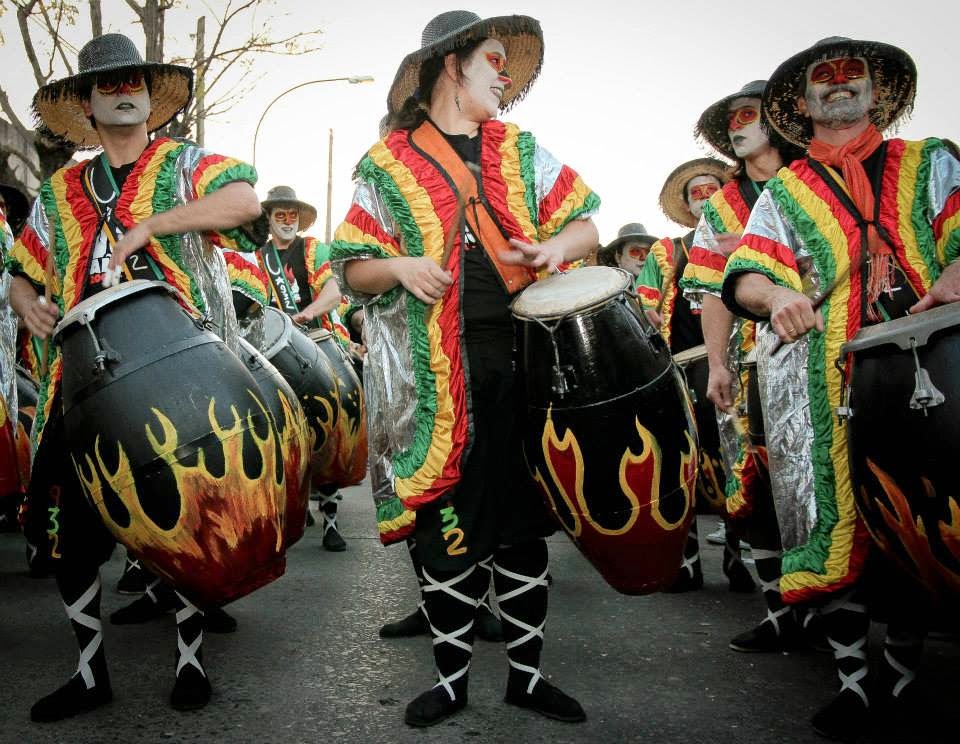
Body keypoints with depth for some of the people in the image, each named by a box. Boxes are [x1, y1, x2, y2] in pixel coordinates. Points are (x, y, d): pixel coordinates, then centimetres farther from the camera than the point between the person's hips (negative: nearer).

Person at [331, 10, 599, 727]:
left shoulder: (521, 150, 14)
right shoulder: (389, 164, 4)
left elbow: (584, 223, 15)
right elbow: (354, 269, 4)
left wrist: (558, 245, -7)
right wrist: (399, 266, -16)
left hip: (522, 362, 3)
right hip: (439, 376, -2)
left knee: (523, 519, 9)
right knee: (446, 525, 4)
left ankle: (527, 672, 24)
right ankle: (452, 676, 23)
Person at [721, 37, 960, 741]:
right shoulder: (785, 192, 15)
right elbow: (744, 277, 1)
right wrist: (778, 294, -22)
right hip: (833, 384, -1)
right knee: (842, 523, -3)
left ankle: (901, 674, 19)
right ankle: (853, 681, 9)